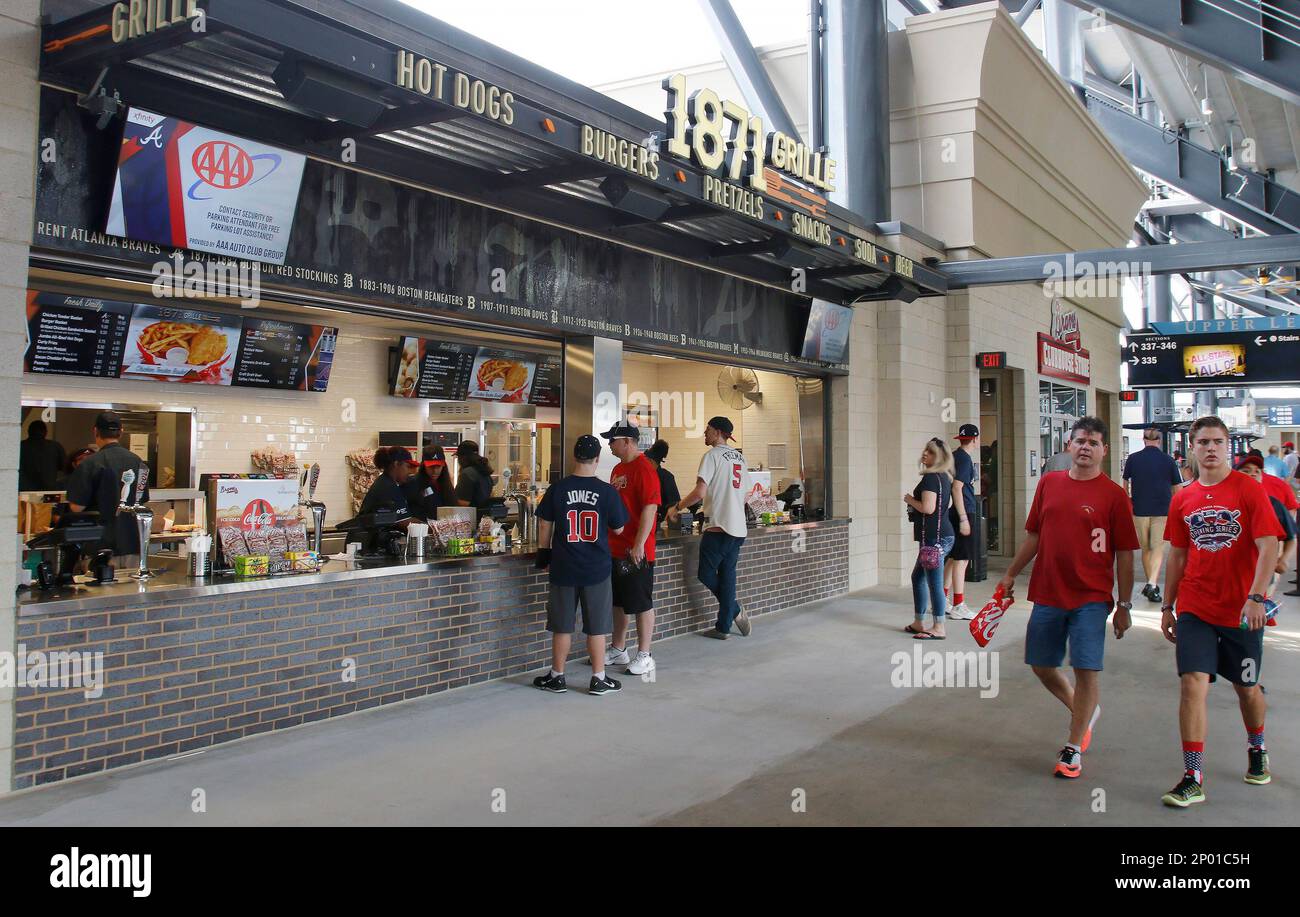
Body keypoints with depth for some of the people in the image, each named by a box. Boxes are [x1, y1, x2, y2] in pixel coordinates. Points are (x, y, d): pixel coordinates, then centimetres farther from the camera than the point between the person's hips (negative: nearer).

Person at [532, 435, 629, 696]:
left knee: (562, 625, 10)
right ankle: (599, 679, 14)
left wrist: (543, 555, 13)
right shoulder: (607, 492, -8)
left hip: (563, 567, 1)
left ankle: (557, 677, 20)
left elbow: (544, 526, 1)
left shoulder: (557, 489, -6)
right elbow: (618, 529, 1)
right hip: (596, 568, -1)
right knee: (596, 625, 8)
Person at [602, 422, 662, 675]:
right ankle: (618, 650, 29)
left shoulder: (644, 469, -15)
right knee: (618, 601, 16)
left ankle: (645, 657, 10)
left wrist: (639, 545, -23)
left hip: (636, 552, -9)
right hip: (616, 548, 9)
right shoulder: (618, 469, 14)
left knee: (641, 604, 1)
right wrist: (608, 540, 20)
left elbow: (650, 508, -21)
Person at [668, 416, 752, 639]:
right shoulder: (740, 456, 15)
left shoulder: (713, 455, -9)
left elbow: (700, 492, -17)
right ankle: (723, 626, 11)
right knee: (727, 574, 9)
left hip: (719, 527, -8)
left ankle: (735, 611, 2)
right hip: (739, 527, 8)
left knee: (706, 574, 4)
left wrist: (677, 507, -5)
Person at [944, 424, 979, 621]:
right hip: (963, 513, -10)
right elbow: (957, 488, -20)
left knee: (953, 558, 15)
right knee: (961, 560, -6)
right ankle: (958, 607, -2)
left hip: (955, 514, 10)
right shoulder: (964, 458, -13)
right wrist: (963, 519, -20)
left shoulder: (955, 456, 14)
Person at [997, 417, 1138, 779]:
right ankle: (1084, 712, 39)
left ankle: (1072, 749, 12)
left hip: (1090, 599, -4)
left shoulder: (1114, 494, -6)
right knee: (1041, 666, 12)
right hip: (1047, 595, 5)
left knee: (1086, 670, -4)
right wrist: (1010, 575, 16)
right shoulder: (1049, 483, 6)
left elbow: (1125, 554, -4)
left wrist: (1124, 606, -4)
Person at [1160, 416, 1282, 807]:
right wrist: (1167, 607, 10)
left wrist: (1256, 598, -24)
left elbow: (1269, 546, -13)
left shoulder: (1249, 490, -6)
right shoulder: (1183, 499, 4)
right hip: (1194, 609, 2)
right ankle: (1193, 779, -5)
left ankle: (1257, 749, 45)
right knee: (1193, 683, -10)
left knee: (1247, 687, 15)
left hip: (1241, 611, -2)